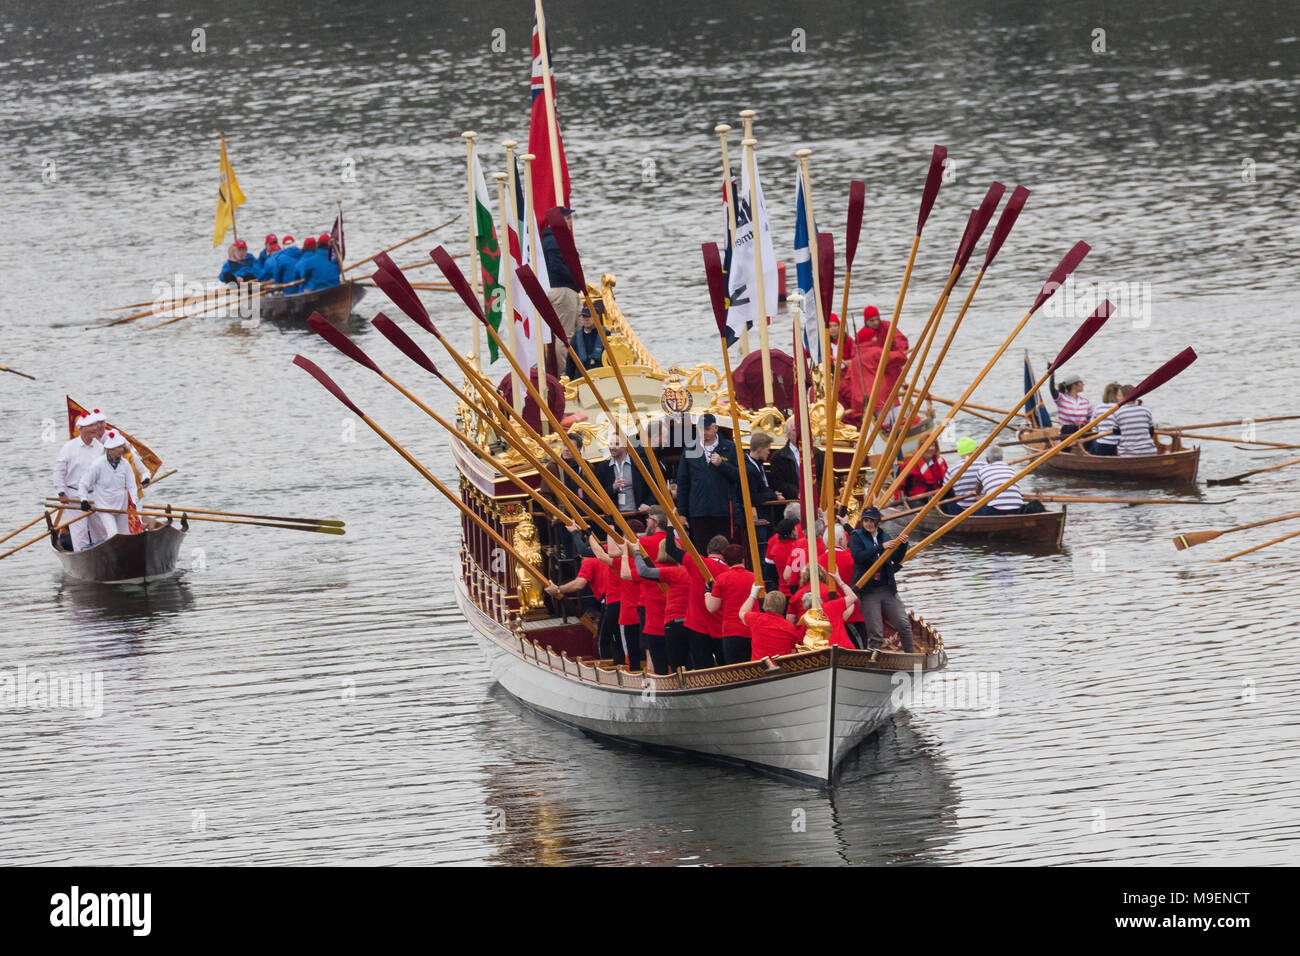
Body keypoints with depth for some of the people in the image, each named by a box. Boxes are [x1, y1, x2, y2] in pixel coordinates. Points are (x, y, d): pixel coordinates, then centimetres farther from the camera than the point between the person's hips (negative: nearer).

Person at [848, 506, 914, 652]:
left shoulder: (884, 537, 13)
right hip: (868, 590, -4)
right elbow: (858, 557, -18)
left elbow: (897, 559, 7)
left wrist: (903, 545, -11)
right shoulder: (856, 537, 0)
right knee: (875, 633, -5)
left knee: (904, 625, -2)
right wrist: (881, 547, -24)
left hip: (887, 589, 4)